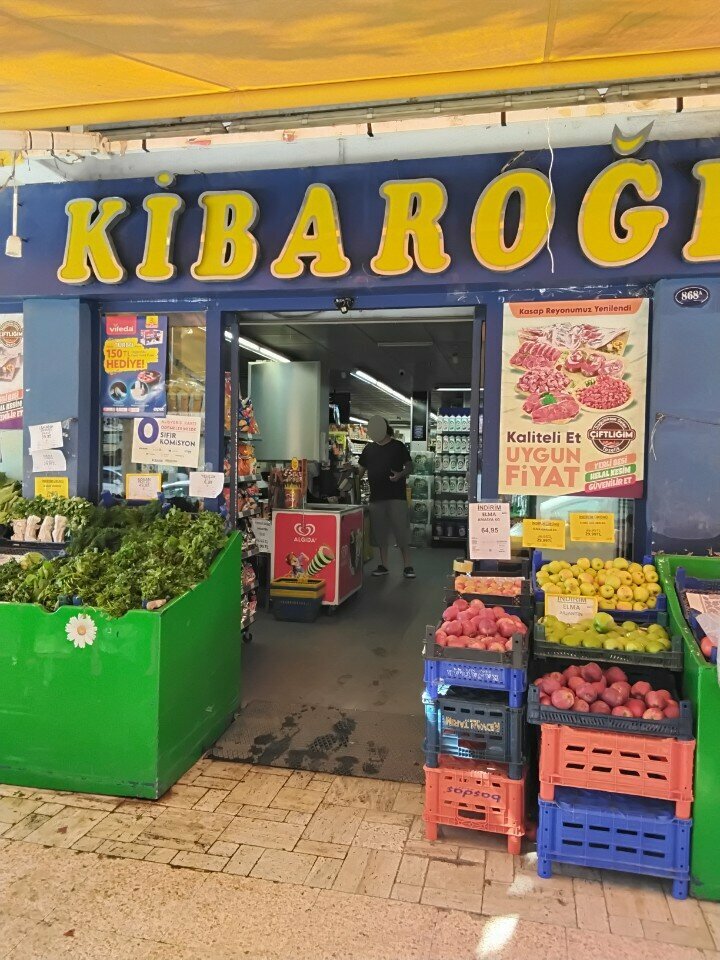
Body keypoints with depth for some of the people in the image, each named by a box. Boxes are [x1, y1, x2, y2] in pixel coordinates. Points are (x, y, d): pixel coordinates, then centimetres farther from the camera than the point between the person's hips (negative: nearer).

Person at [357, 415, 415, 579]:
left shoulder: (398, 446, 1)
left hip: (396, 495, -4)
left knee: (401, 530, -5)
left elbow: (409, 466, 2)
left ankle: (407, 566, 1)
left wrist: (401, 475, -18)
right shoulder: (369, 448, 13)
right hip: (376, 496, 4)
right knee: (379, 532, 8)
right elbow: (361, 470, 19)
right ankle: (383, 565, 17)